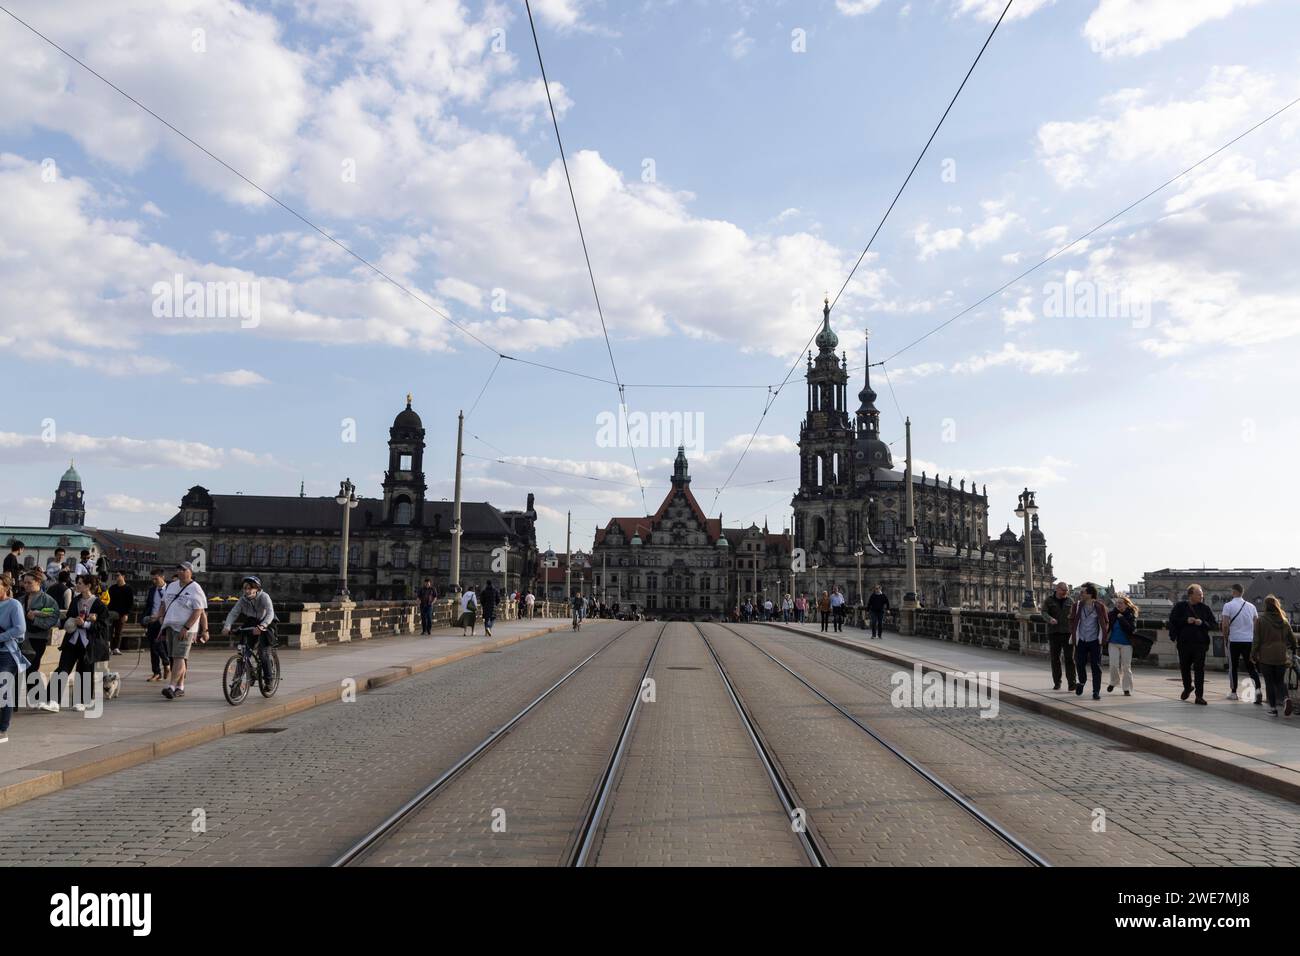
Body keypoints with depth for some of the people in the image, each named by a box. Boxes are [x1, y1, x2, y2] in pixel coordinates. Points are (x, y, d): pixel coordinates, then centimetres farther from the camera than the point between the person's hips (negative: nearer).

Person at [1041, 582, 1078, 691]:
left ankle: (1071, 683, -4)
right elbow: (1044, 612, -7)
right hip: (1054, 632, 0)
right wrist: (1050, 619, -27)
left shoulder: (1070, 601, 9)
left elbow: (1075, 614, 16)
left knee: (1069, 658, -6)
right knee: (1055, 658, 5)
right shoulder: (1049, 600, 4)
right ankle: (1057, 683, 15)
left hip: (1068, 633, 0)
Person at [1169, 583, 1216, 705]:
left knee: (1199, 669, -6)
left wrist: (1202, 623, -12)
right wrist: (1186, 620, -16)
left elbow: (1212, 625, 6)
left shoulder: (1205, 608, 5)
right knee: (1184, 667, 14)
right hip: (1184, 643, 1)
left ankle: (1199, 696, -3)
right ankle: (1187, 688, 39)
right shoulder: (1180, 606, 2)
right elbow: (1173, 621, -3)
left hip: (1200, 643, -1)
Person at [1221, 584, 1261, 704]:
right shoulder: (1251, 606, 8)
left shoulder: (1228, 606, -6)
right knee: (1251, 667, 8)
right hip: (1249, 641, 3)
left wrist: (1225, 637, 3)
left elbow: (1225, 625, -11)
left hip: (1234, 640, -3)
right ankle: (1257, 689, -11)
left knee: (1233, 667, 8)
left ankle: (1233, 692, 13)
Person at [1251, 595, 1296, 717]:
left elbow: (1256, 640, -8)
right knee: (1280, 681, 14)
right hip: (1281, 657, 3)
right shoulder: (1284, 621, 4)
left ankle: (1273, 708, 6)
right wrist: (1292, 653, 26)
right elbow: (1292, 638, 10)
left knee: (1270, 683, 6)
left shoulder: (1260, 620, -8)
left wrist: (1253, 655, 2)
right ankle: (1286, 698, -13)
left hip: (1266, 657, -3)